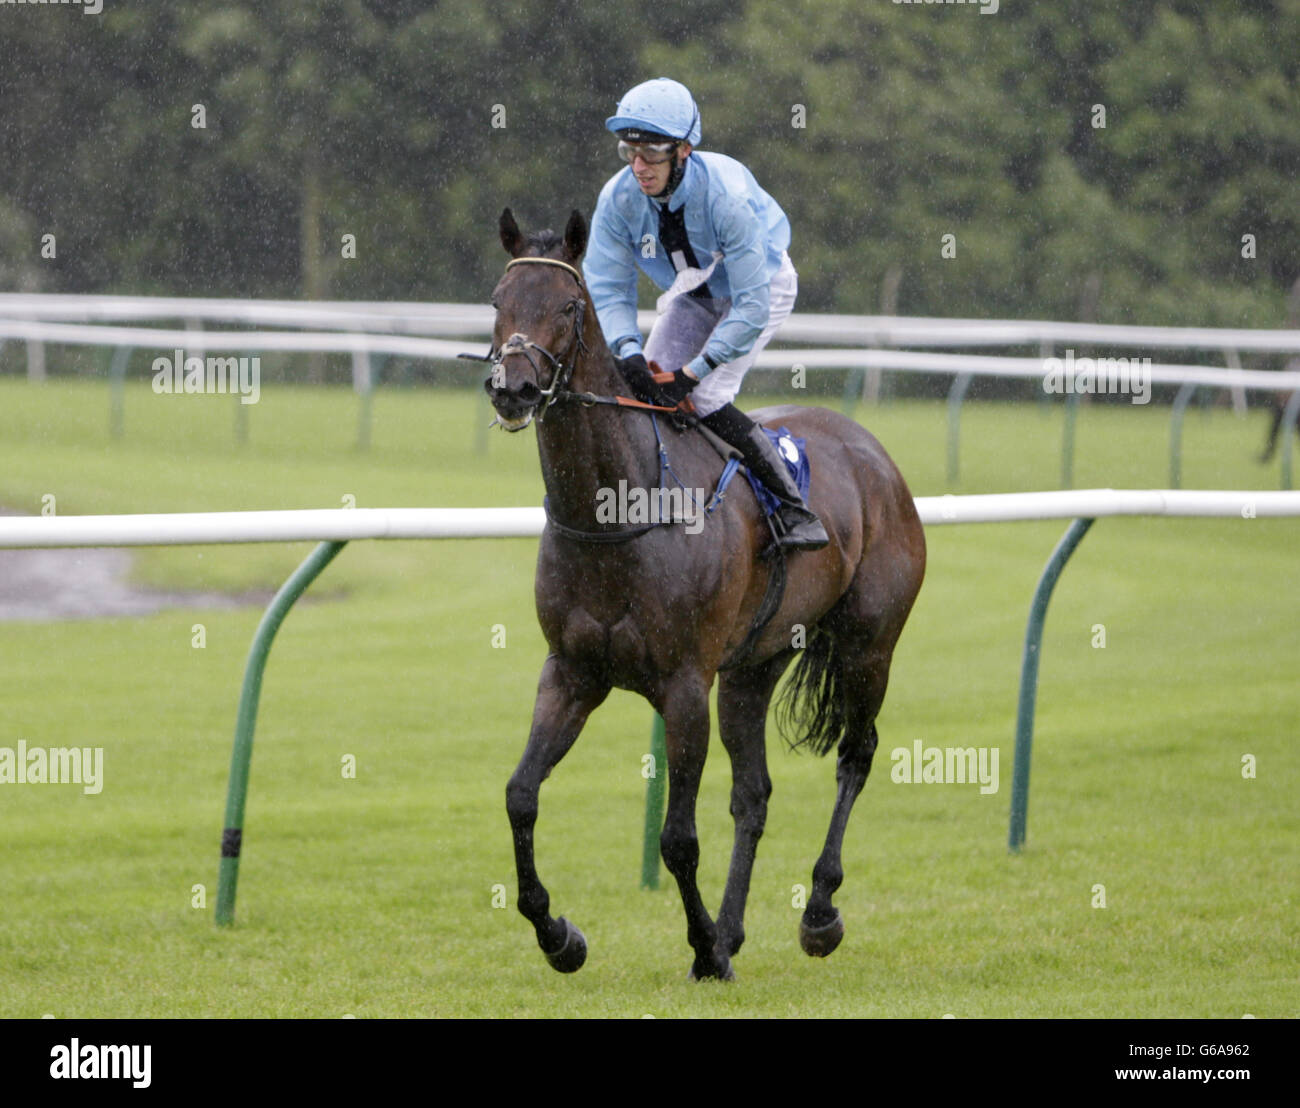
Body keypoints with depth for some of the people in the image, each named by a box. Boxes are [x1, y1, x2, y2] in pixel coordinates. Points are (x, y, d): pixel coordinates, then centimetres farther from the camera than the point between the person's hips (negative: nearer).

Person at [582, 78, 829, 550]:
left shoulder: (726, 194, -39)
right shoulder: (618, 198, -25)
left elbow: (752, 307, -36)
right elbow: (608, 289, -18)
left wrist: (694, 372, -38)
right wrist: (629, 350, -38)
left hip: (763, 285, -6)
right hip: (695, 294, 6)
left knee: (706, 399, -21)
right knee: (644, 384, -7)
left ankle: (797, 511, -14)